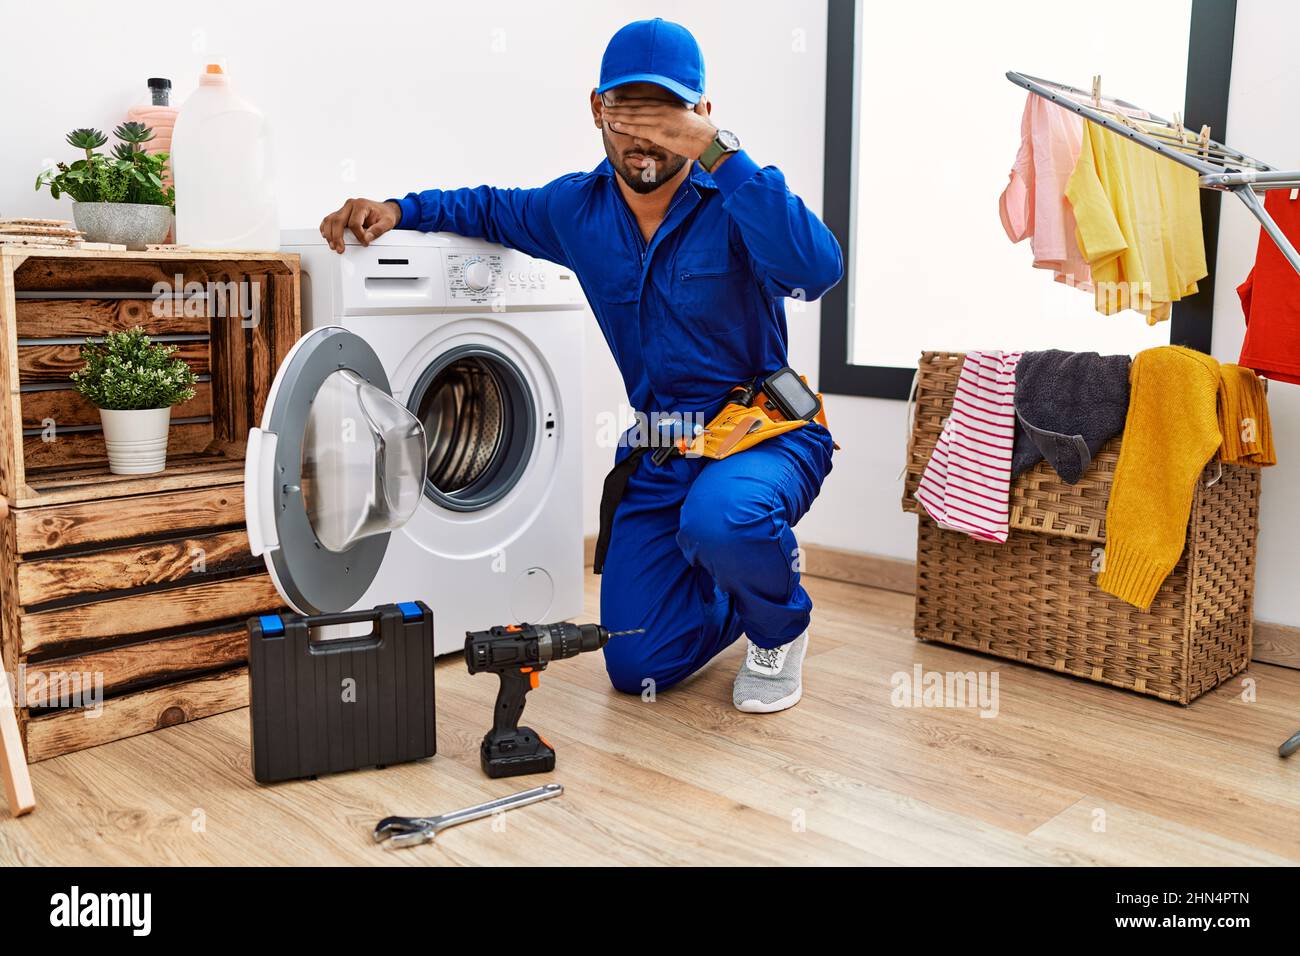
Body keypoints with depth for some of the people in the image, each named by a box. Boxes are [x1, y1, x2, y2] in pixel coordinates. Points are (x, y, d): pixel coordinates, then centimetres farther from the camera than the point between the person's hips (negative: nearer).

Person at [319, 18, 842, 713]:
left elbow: (817, 269, -34)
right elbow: (488, 208, 22)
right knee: (637, 669, -2)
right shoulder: (579, 209, 3)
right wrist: (396, 210, 5)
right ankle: (736, 598, 32)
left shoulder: (734, 201, -14)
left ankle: (780, 621, -4)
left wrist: (717, 153, -34)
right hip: (657, 456, 5)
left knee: (720, 518, -41)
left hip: (767, 434, -4)